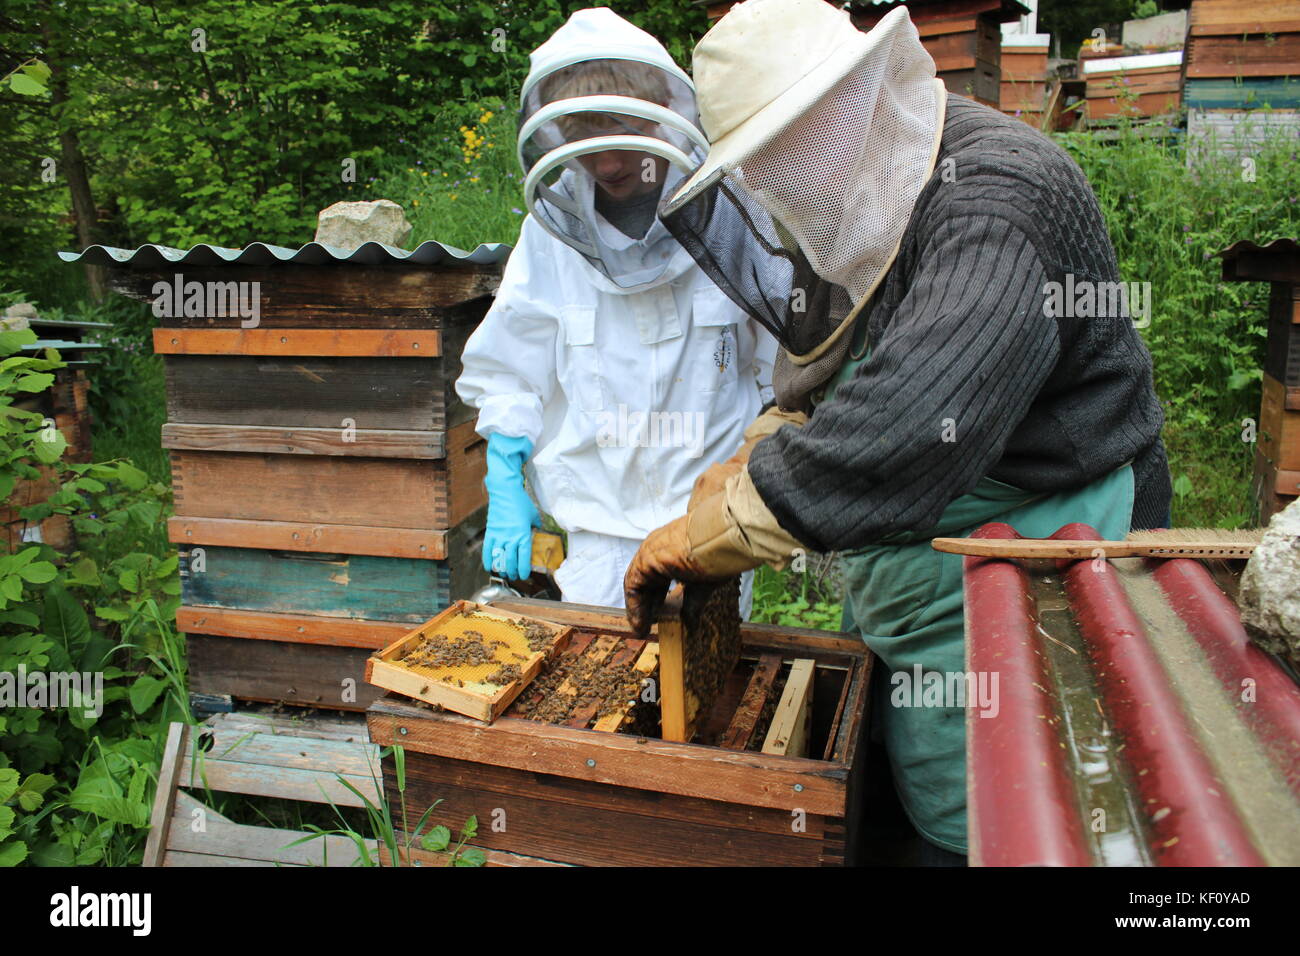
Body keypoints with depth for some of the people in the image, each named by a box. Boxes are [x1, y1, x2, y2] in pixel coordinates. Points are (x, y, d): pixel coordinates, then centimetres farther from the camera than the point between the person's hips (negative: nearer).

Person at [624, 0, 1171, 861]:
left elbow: (911, 423, -38)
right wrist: (756, 463, -2)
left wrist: (711, 535, -30)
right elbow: (827, 387, 18)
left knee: (965, 832, 3)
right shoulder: (875, 206, 9)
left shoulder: (996, 193, -23)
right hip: (901, 581, 9)